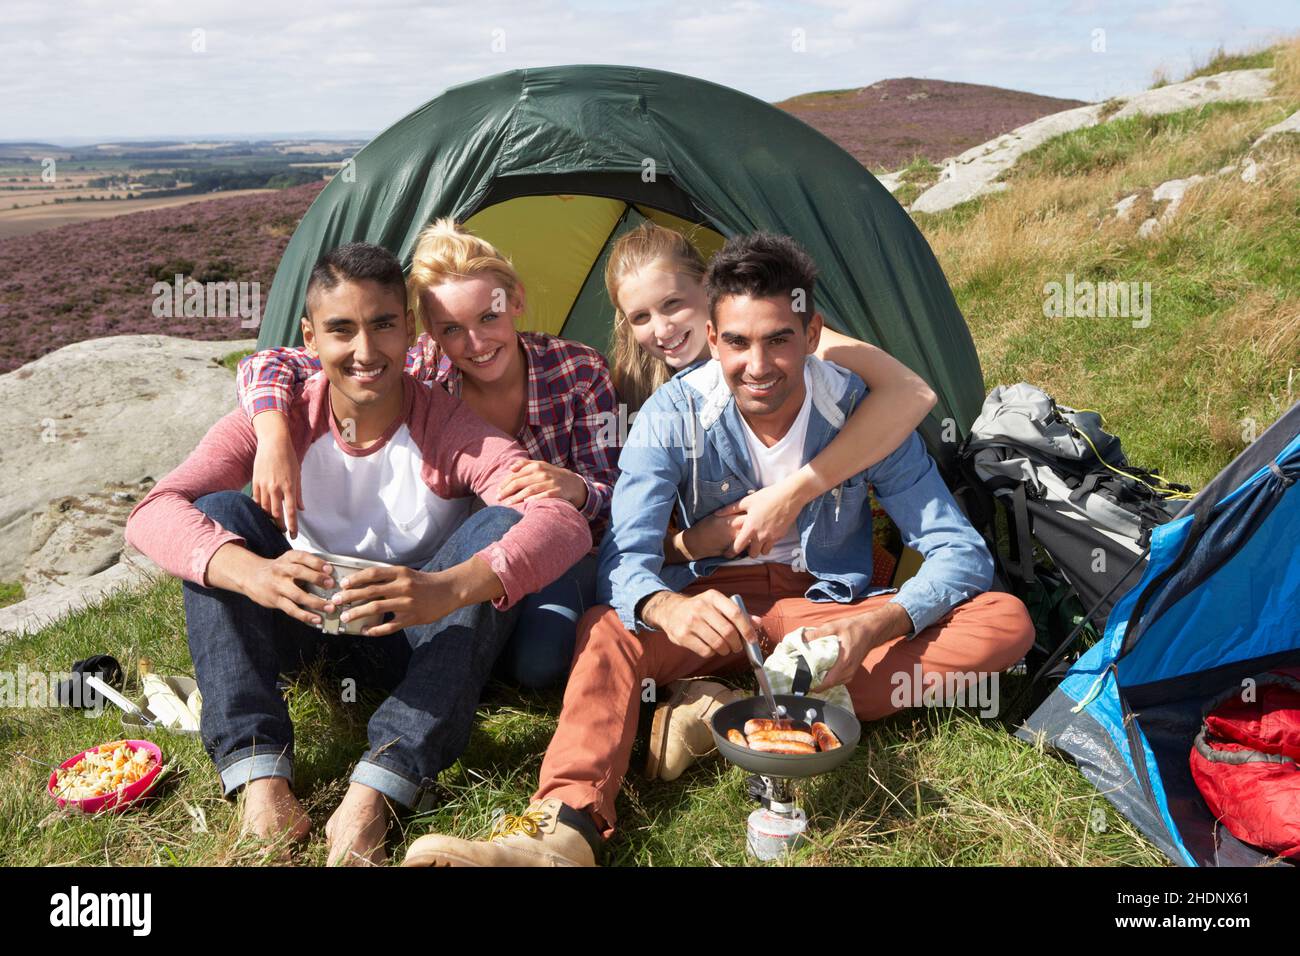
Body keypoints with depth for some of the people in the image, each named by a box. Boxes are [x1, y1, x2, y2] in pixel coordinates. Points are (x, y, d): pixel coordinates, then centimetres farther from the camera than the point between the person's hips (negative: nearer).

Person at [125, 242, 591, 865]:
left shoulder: (448, 429, -19)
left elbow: (564, 521, -34)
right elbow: (152, 513, -25)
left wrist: (449, 588, -52)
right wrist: (255, 573, -46)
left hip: (418, 639, -1)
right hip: (308, 625, 2)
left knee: (502, 524, -29)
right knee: (220, 513, -21)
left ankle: (377, 789, -35)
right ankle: (257, 770, -26)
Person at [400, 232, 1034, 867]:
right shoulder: (673, 415, -15)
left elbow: (960, 552, -15)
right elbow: (625, 557, -22)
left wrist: (877, 625, -36)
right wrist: (667, 608, -47)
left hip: (827, 608, 1)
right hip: (718, 605, 0)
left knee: (1007, 622, -24)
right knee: (605, 630, -30)